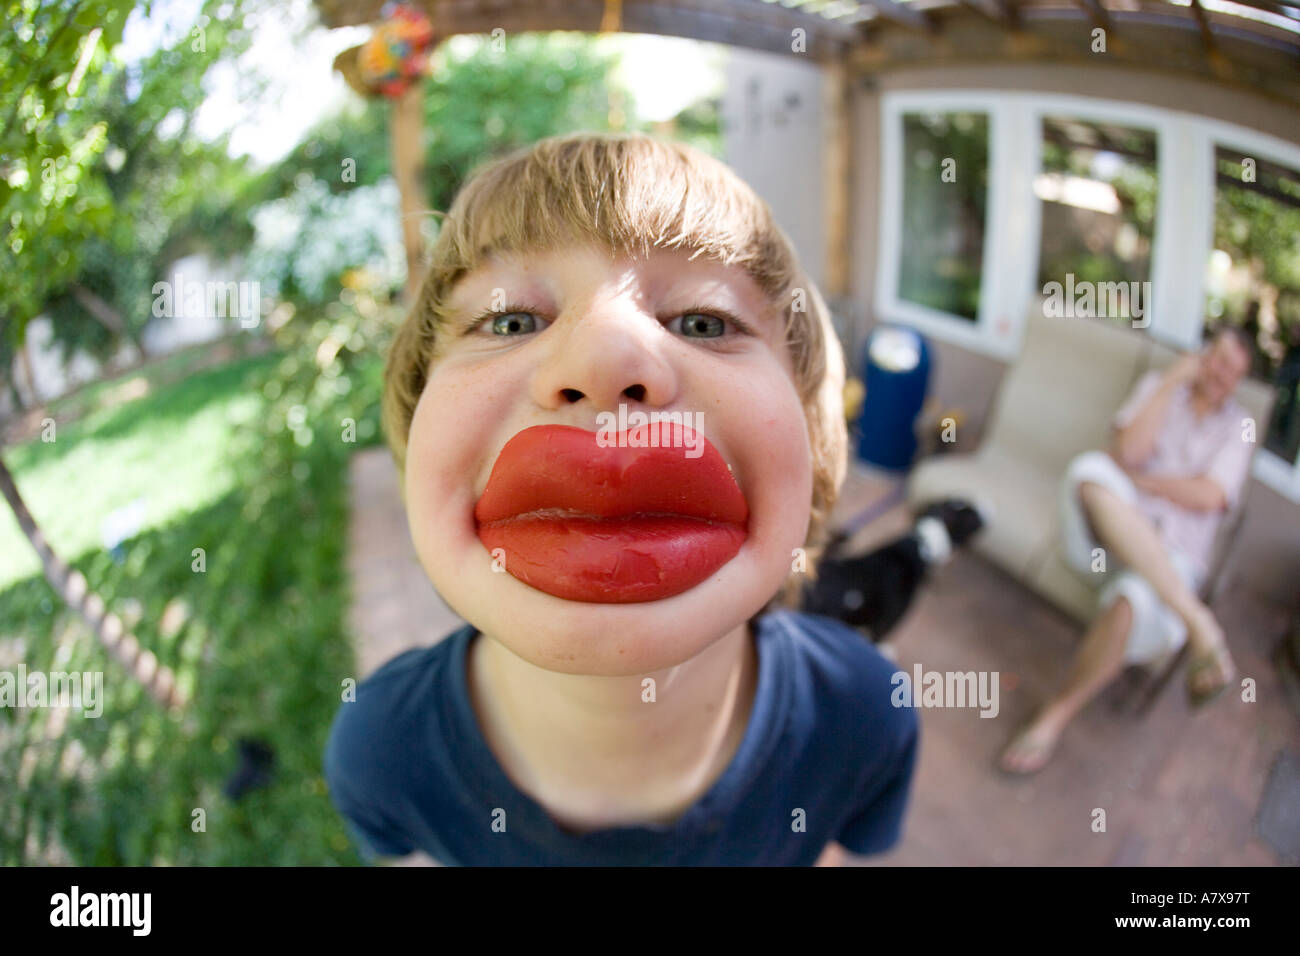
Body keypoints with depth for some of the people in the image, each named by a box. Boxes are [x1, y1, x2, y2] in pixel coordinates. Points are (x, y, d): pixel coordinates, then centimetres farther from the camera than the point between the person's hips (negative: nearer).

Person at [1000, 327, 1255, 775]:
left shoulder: (1238, 426, 14)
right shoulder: (1157, 386, 16)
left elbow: (1208, 497, -3)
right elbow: (1127, 452, -5)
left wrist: (1135, 480, -3)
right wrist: (1172, 381, -5)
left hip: (1172, 555, -1)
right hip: (1112, 531, 1)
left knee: (1133, 599, -39)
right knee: (1090, 471, -36)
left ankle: (1055, 716, -16)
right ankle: (1197, 620, -32)